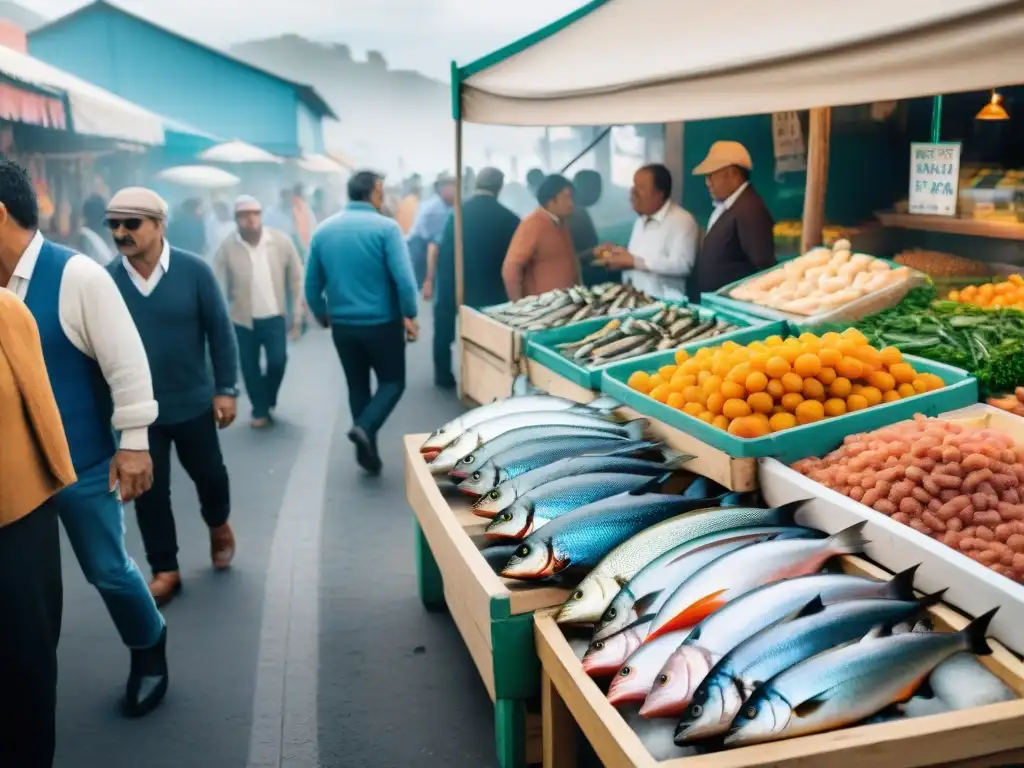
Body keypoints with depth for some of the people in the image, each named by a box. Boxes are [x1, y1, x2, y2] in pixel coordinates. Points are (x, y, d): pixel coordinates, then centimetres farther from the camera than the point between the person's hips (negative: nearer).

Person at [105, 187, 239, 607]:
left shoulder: (194, 270, -12)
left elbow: (220, 332, -6)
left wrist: (226, 389, -6)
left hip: (193, 402, -1)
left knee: (208, 474, 16)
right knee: (148, 491, 7)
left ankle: (218, 526, 48)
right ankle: (165, 570, 24)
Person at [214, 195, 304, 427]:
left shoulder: (281, 241, -7)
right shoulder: (226, 248, -9)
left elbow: (296, 279, -2)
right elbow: (219, 288, -5)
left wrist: (297, 315, -3)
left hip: (274, 316, 0)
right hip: (242, 319, 0)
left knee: (277, 361, -2)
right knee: (250, 367, 8)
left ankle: (268, 400, 28)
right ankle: (260, 410, 27)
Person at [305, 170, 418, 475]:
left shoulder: (324, 230, 2)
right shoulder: (386, 227, -12)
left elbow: (312, 284, 6)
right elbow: (403, 278, -19)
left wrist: (323, 316, 21)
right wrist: (409, 315, -5)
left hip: (342, 325, 5)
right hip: (382, 323, -4)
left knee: (357, 386, 17)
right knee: (392, 382, 13)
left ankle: (368, 453, 23)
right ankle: (365, 428, -11)